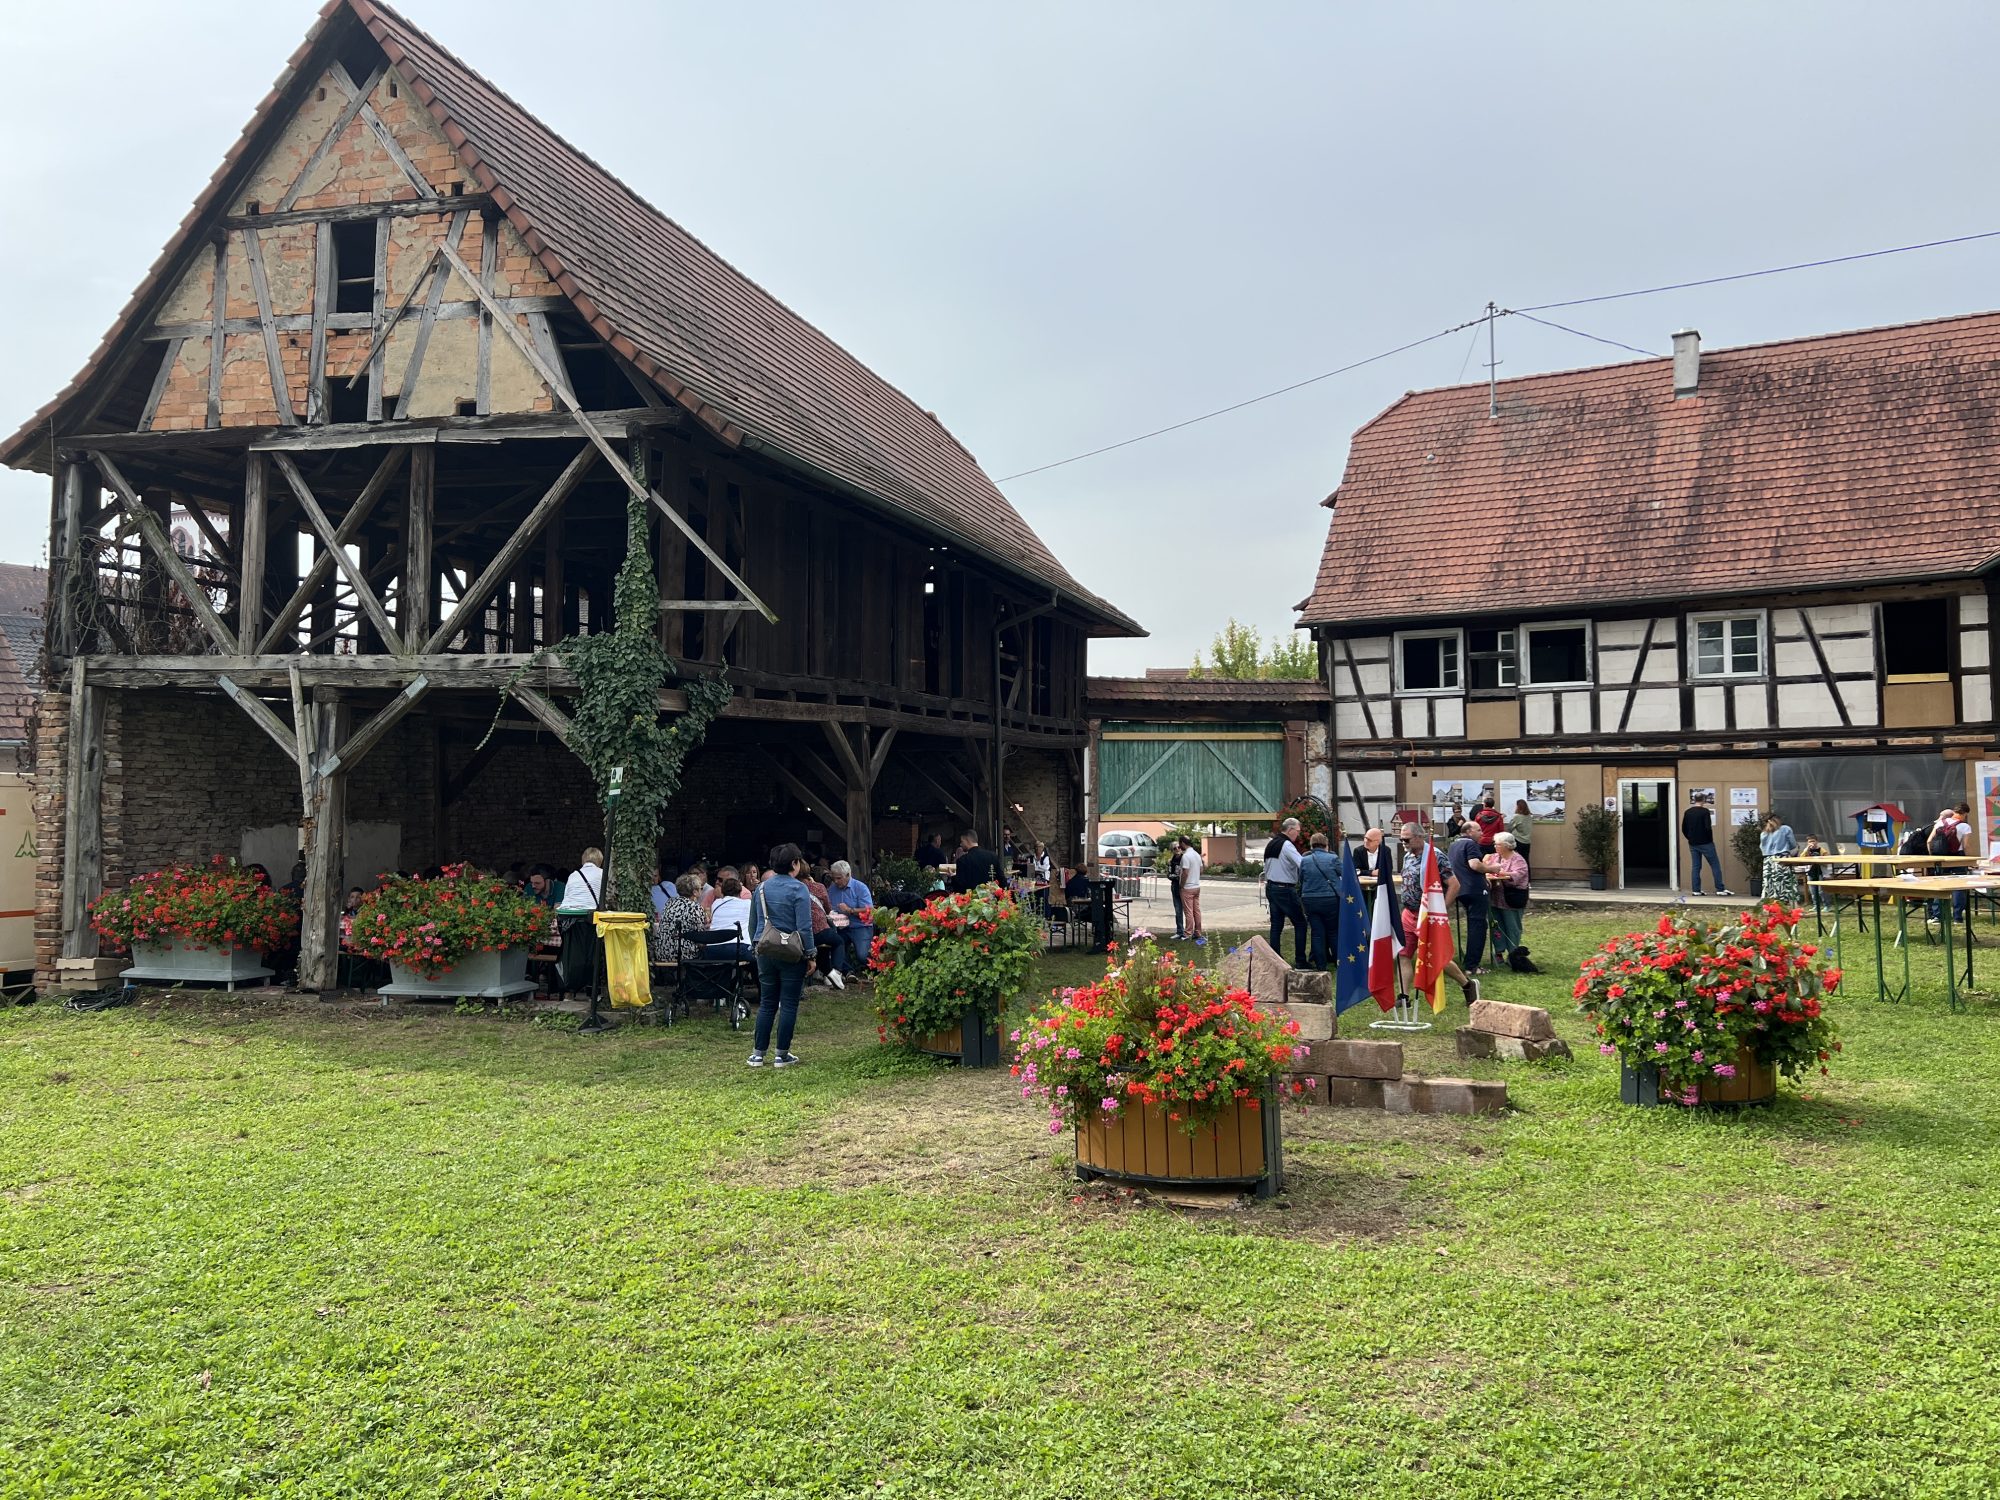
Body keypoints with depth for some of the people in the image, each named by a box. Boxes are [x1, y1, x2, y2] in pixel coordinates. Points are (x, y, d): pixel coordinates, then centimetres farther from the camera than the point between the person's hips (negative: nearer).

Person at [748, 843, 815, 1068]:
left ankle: (758, 1053, 12)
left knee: (766, 1003, 12)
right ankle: (782, 1055, 7)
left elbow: (753, 923, 14)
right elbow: (804, 927, -14)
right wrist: (810, 955, -8)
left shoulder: (761, 888, 6)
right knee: (788, 1004, 3)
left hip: (765, 953, 5)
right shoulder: (798, 889, -11)